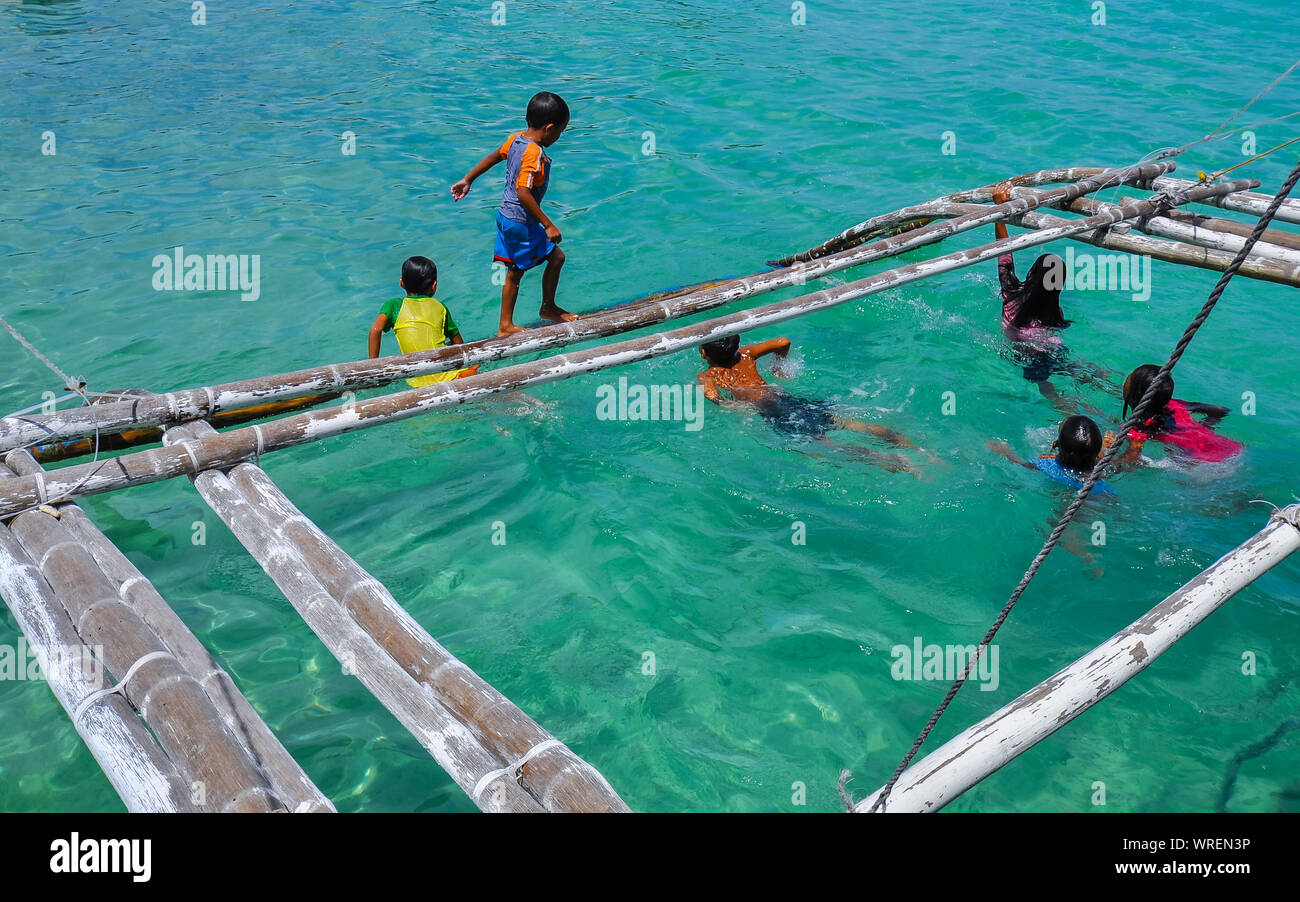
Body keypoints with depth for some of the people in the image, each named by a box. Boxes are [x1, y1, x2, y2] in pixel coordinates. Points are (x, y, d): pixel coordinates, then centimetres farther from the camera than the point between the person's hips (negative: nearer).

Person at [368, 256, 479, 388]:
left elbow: (375, 330, -8)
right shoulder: (440, 307, 11)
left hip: (417, 382, 1)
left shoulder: (394, 305, 9)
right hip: (446, 376, -1)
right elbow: (459, 344, 16)